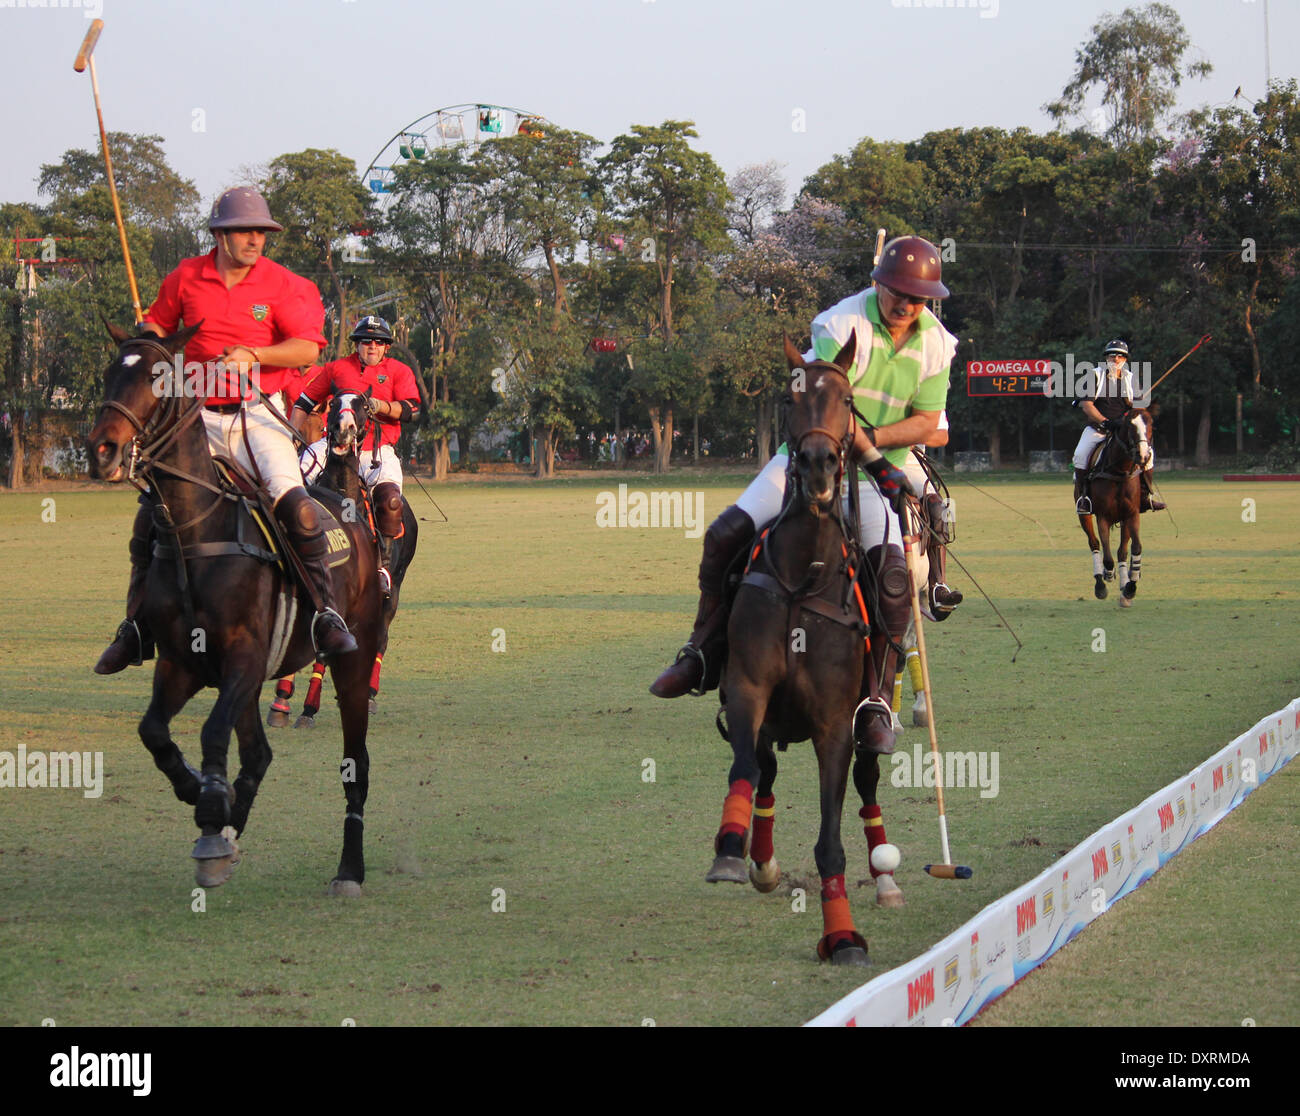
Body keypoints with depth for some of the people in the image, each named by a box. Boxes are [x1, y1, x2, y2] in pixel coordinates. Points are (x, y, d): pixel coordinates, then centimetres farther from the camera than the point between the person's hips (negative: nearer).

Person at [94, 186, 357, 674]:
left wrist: (251, 354, -22)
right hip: (197, 415, 3)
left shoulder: (283, 285, -2)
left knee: (295, 505, -26)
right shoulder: (186, 278, 6)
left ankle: (326, 613, -17)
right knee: (151, 515, -4)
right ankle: (137, 627, 11)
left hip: (256, 416, -3)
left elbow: (307, 348, -10)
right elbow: (156, 324, 21)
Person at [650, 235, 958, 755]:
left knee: (892, 570, -23)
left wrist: (866, 437, -15)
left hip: (879, 463, 1)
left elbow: (926, 422, -3)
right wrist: (869, 455, -26)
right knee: (725, 534, -12)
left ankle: (876, 703, -14)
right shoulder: (844, 324, -15)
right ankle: (704, 656, 7)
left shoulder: (935, 341, -3)